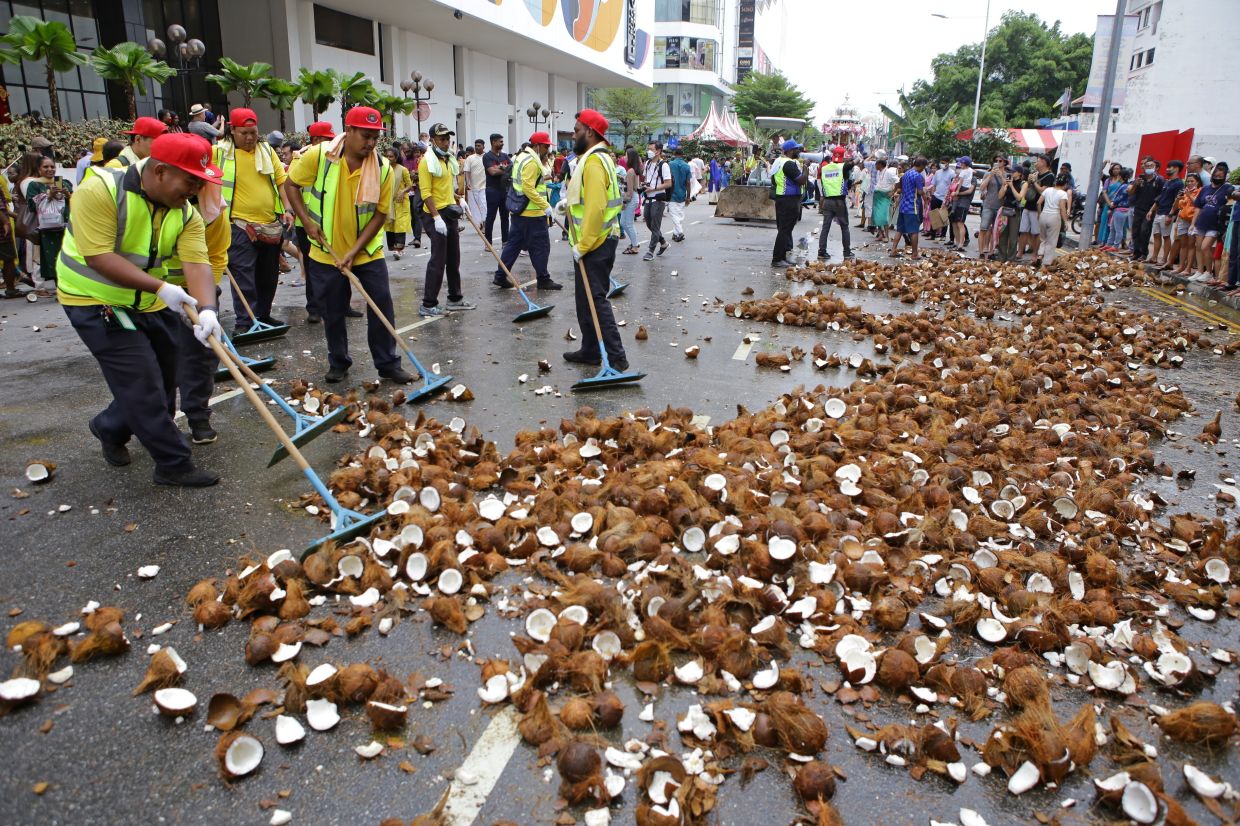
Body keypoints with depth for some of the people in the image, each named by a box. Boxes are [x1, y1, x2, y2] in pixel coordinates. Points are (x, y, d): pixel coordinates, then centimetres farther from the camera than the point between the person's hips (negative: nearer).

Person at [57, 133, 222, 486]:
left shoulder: (186, 213, -6)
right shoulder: (100, 191, -23)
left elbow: (197, 263, -19)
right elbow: (99, 257, -28)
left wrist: (207, 309, -37)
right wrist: (160, 287, -34)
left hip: (150, 304, 7)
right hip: (97, 301, -7)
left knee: (162, 382, 14)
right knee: (142, 384, -10)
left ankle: (110, 429, 41)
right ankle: (175, 464, 1)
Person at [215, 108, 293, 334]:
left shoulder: (267, 150, 8)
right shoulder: (220, 152, -3)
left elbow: (281, 181, 10)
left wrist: (287, 209, -1)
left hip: (271, 223, 5)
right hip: (240, 224, -4)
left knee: (268, 275, 13)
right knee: (243, 275, -6)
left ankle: (263, 315, 27)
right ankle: (243, 322, -2)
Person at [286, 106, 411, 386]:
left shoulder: (383, 169, -11)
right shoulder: (317, 155, -13)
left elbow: (379, 214, -9)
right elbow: (291, 184, 1)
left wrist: (353, 252, -15)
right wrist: (307, 221, -11)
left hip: (368, 252, 0)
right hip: (326, 253, 0)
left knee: (382, 306, -2)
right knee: (332, 312, 9)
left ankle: (388, 364, 9)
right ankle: (338, 363, 26)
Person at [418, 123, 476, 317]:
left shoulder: (449, 159, 14)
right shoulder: (427, 161, -13)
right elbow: (426, 193, -19)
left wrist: (457, 199, 20)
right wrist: (437, 218, -24)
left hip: (450, 213, 9)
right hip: (435, 215, -9)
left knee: (454, 258, 14)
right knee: (438, 260, -10)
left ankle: (455, 298, 25)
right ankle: (428, 305, -6)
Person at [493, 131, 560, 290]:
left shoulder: (521, 157, 15)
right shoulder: (532, 162, -17)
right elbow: (528, 188, -24)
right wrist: (546, 206, -22)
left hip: (519, 210, 10)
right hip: (532, 212, -10)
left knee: (514, 243, 12)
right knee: (541, 246, 0)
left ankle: (500, 276, 13)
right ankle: (543, 280, 7)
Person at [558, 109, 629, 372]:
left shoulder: (594, 161, -17)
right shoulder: (595, 157, 17)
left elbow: (595, 208, -25)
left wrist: (583, 245, -23)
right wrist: (570, 201, 10)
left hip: (595, 244, -10)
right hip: (596, 241, 10)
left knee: (594, 299, -9)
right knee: (586, 298, 15)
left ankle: (616, 357, -7)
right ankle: (591, 351, 23)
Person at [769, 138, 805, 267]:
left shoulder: (779, 161, 13)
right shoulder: (790, 163, -17)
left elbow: (773, 179, 23)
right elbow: (801, 181, -20)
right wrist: (805, 168, -8)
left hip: (780, 197, 10)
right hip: (789, 200, -10)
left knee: (783, 229, 15)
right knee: (785, 230, -8)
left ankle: (781, 257, 20)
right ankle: (777, 259, -8)